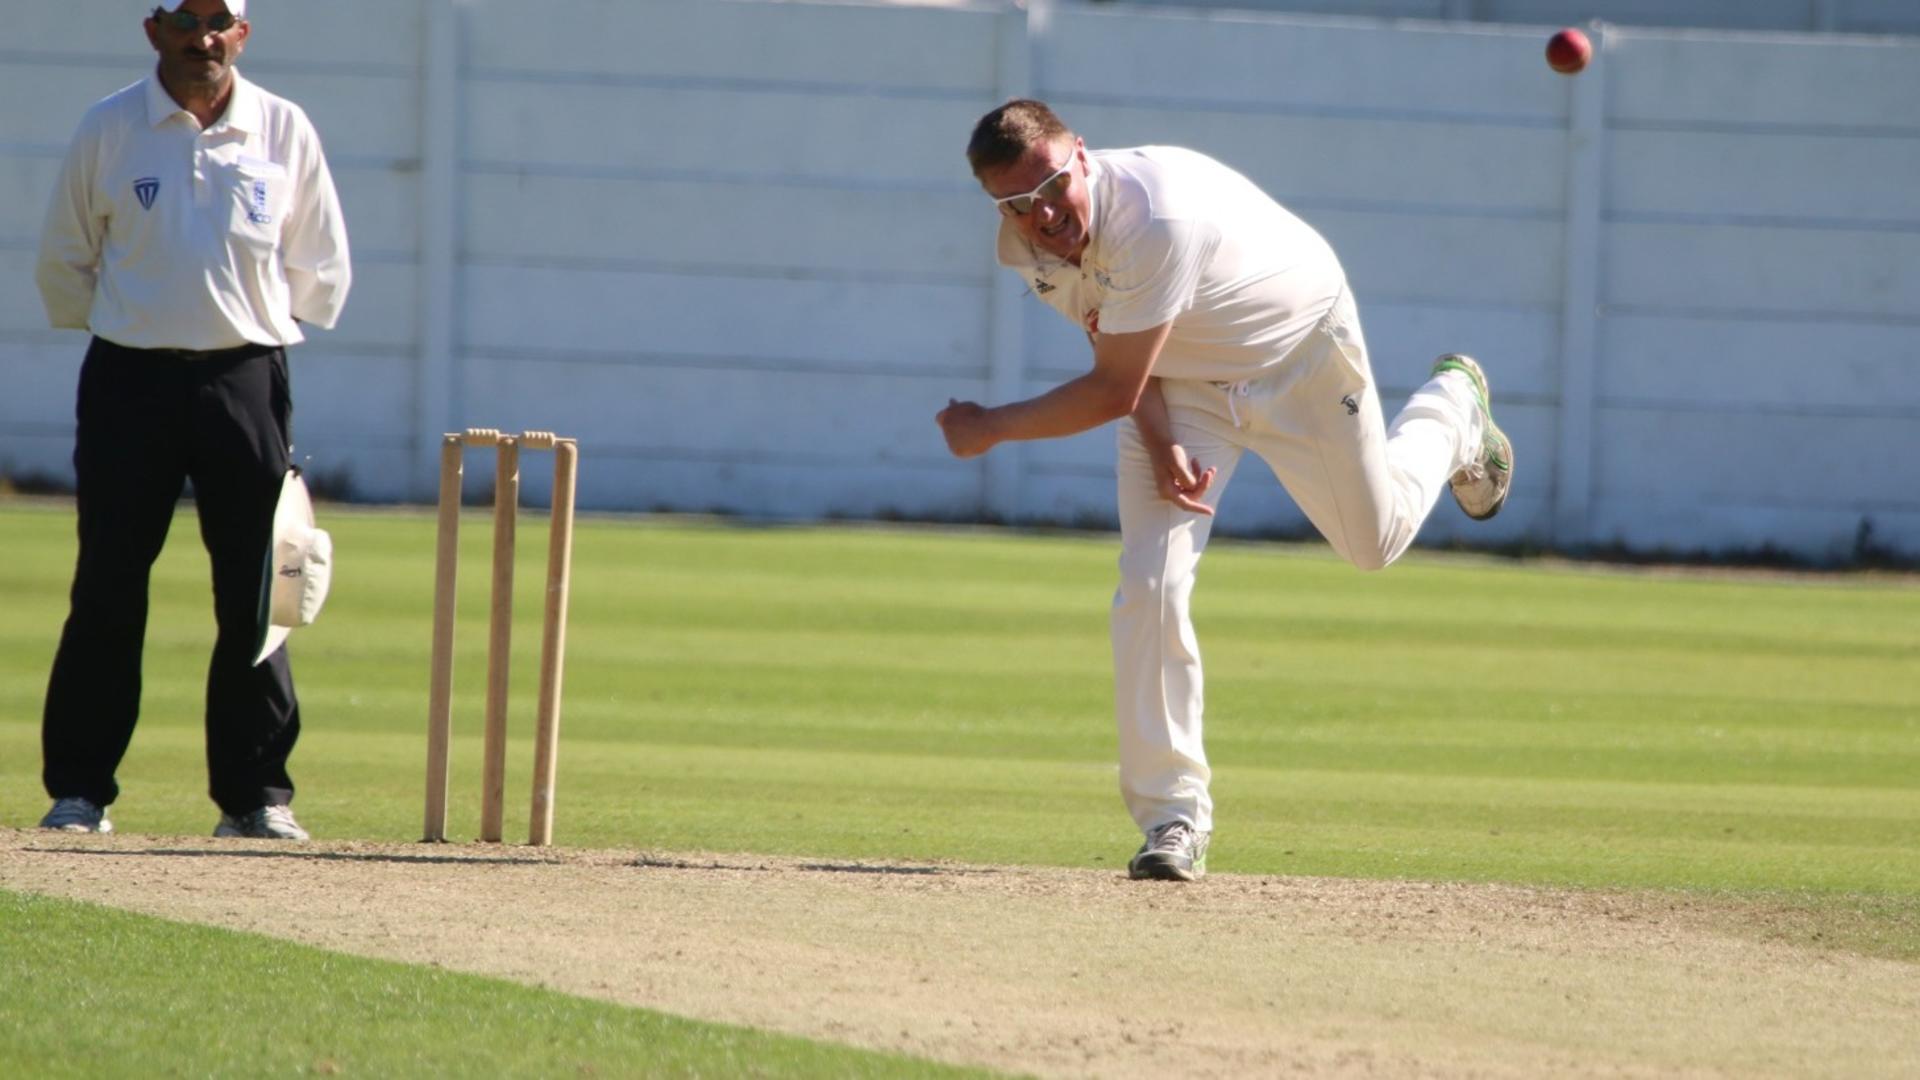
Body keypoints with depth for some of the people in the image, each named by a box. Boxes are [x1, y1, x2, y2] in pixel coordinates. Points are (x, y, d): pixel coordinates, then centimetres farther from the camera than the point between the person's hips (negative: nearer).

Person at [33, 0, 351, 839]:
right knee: (108, 588, -2)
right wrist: (114, 328, 7)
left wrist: (271, 328, 6)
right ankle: (78, 791, 3)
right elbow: (62, 264, 11)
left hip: (247, 377, 1)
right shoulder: (108, 130, 2)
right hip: (131, 381, -1)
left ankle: (255, 794, 4)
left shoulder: (284, 132, 5)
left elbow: (321, 268, 14)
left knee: (254, 594, -1)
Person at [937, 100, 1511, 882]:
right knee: (1151, 585, -11)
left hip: (1300, 348, -4)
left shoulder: (1157, 218, -43)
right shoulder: (1027, 247, -20)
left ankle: (1451, 410, 47)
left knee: (1374, 539, 14)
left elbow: (1112, 391, -35)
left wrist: (990, 428, -26)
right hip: (1178, 384, 4)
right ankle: (1173, 817, -4)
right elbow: (1115, 343, -5)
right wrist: (1159, 442, -22)